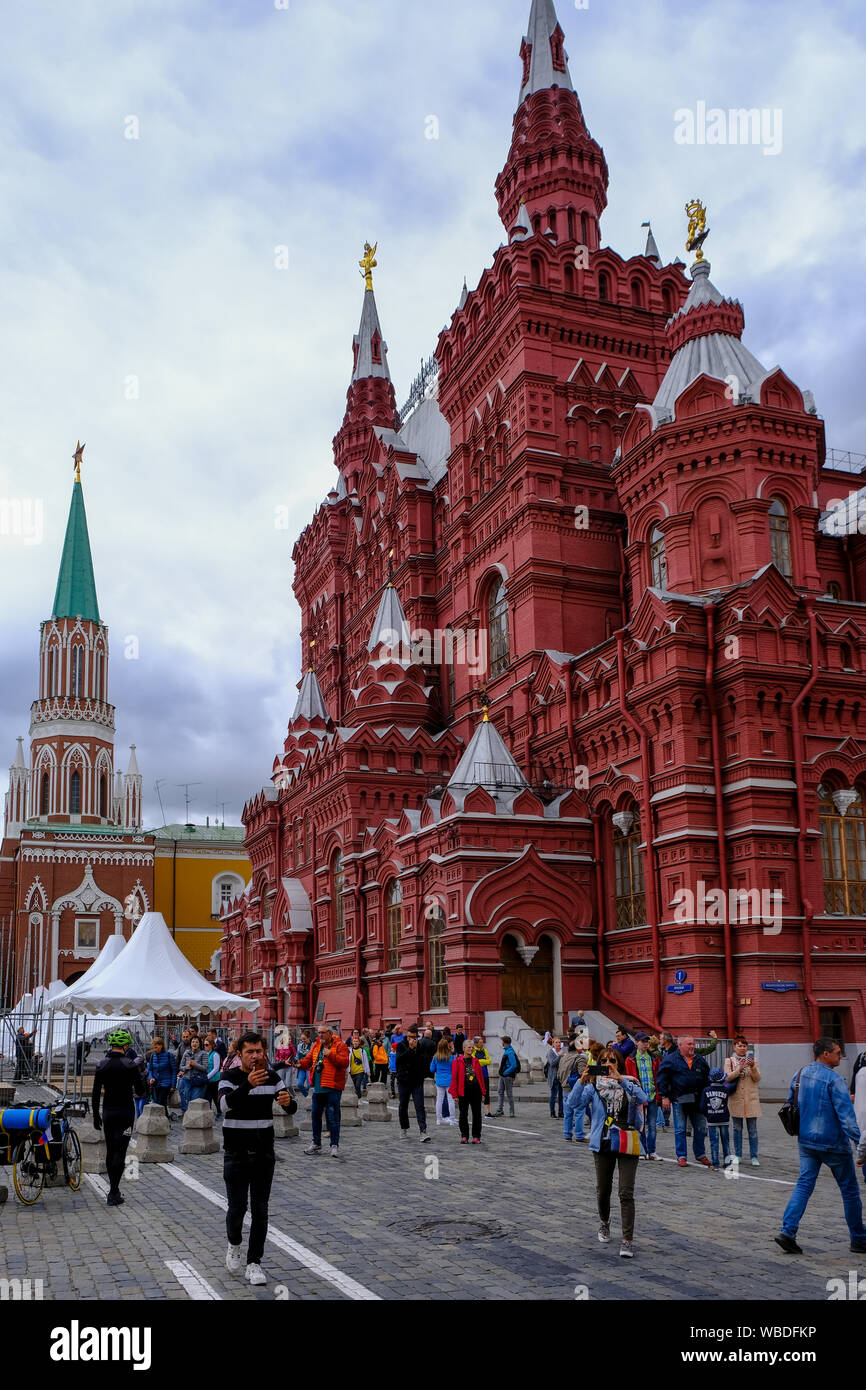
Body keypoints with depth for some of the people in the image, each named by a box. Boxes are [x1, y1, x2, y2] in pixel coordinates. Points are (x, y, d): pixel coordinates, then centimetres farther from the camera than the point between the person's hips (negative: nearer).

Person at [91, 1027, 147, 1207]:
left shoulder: (102, 1065, 2)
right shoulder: (130, 1065, -11)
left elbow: (96, 1094, 4)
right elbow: (141, 1091, -7)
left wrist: (96, 1117, 12)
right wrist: (141, 1090, 16)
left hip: (107, 1112, 4)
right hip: (125, 1112, -4)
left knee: (110, 1151, 15)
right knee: (120, 1152, -3)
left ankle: (114, 1190, 22)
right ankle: (113, 1195, -7)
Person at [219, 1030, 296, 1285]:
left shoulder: (272, 1077, 3)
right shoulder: (229, 1077, -9)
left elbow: (292, 1106, -2)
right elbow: (225, 1104, -28)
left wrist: (288, 1101, -27)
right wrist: (248, 1085, -44)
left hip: (264, 1154, 3)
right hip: (236, 1154, -3)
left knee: (260, 1210, 5)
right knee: (237, 1207, -2)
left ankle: (254, 1263, 15)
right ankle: (234, 1244, 29)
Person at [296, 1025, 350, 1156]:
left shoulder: (340, 1045, -6)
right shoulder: (316, 1045, 12)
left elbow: (345, 1062, -17)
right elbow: (309, 1060, 12)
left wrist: (331, 1055, -24)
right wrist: (301, 1063, -9)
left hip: (333, 1088, -7)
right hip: (318, 1087, 7)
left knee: (332, 1116, -4)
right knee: (315, 1115, 13)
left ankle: (335, 1145, 5)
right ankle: (316, 1144, 26)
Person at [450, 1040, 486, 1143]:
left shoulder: (475, 1061, 9)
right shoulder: (457, 1061, -1)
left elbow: (481, 1077, 11)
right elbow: (454, 1078, -3)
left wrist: (482, 1092, 7)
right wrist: (455, 1094, -8)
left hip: (476, 1090, 3)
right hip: (463, 1091, -3)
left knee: (477, 1114, 4)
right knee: (463, 1115, 4)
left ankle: (476, 1136, 13)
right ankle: (464, 1136, 15)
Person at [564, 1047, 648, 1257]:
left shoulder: (628, 1083, 1)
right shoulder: (593, 1086, 2)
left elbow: (643, 1099, -20)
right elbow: (573, 1103, -13)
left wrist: (621, 1080, -30)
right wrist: (581, 1081, -28)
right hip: (603, 1144, 2)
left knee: (626, 1193, -9)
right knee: (603, 1190, 14)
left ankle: (628, 1240, -5)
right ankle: (604, 1223, 42)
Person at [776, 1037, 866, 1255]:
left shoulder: (800, 1074, 6)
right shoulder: (833, 1079, -17)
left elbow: (790, 1103, 16)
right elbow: (846, 1115, -22)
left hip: (806, 1141, 6)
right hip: (833, 1143, -6)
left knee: (804, 1185, 5)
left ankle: (787, 1231, -9)